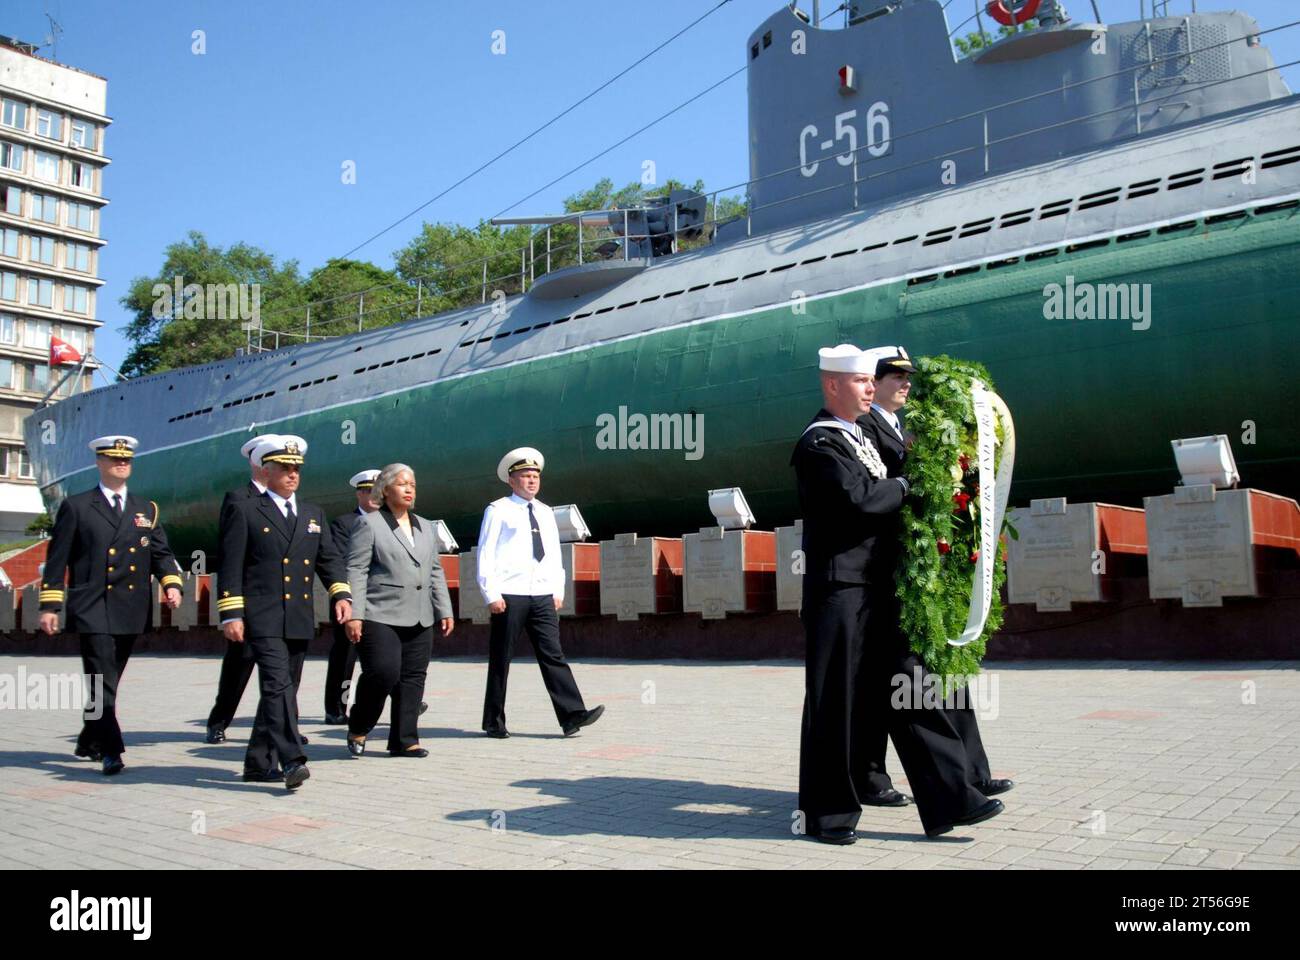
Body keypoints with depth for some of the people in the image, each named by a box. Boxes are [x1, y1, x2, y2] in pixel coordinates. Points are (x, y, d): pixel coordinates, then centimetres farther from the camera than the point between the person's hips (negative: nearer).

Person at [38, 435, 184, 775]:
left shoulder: (146, 509, 14)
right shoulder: (75, 506, 4)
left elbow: (161, 553, 10)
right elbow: (56, 559, 2)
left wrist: (171, 583, -9)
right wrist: (50, 605, -3)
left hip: (132, 610, 4)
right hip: (93, 609, -4)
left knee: (110, 681, 13)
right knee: (102, 683, -10)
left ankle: (89, 741, 30)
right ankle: (111, 751, -10)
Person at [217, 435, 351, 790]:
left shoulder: (313, 515, 18)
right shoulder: (244, 511, 2)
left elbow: (329, 559, 12)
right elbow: (230, 566, -2)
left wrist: (341, 594, -7)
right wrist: (231, 614, -9)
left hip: (300, 621, 6)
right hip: (263, 618, -6)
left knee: (281, 690, 10)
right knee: (278, 686, -17)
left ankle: (258, 763, 20)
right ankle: (292, 760, -23)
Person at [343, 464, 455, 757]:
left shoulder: (425, 527, 19)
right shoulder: (369, 524, 0)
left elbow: (436, 572, 21)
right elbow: (356, 571, -6)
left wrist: (445, 610, 14)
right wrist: (354, 614, -13)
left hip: (420, 620, 6)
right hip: (380, 617, -6)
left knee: (413, 679, 4)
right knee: (383, 673, -14)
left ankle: (404, 740, 12)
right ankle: (358, 730, 9)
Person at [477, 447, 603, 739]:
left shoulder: (546, 513, 18)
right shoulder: (498, 510, 1)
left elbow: (555, 554, 19)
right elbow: (485, 553, -4)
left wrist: (558, 591, 10)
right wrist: (491, 594, -12)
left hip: (543, 596, 5)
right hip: (509, 596, -4)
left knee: (553, 655, -3)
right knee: (500, 660, 3)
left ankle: (572, 715, -8)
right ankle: (494, 722, 13)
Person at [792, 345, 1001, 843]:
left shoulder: (858, 437, 18)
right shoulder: (818, 443, -11)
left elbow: (877, 495, 16)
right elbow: (858, 499, -23)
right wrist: (905, 484, -8)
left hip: (878, 587, 9)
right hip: (840, 588, -9)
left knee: (908, 689, 8)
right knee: (837, 699, 1)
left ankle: (947, 799, 12)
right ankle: (828, 811, 13)